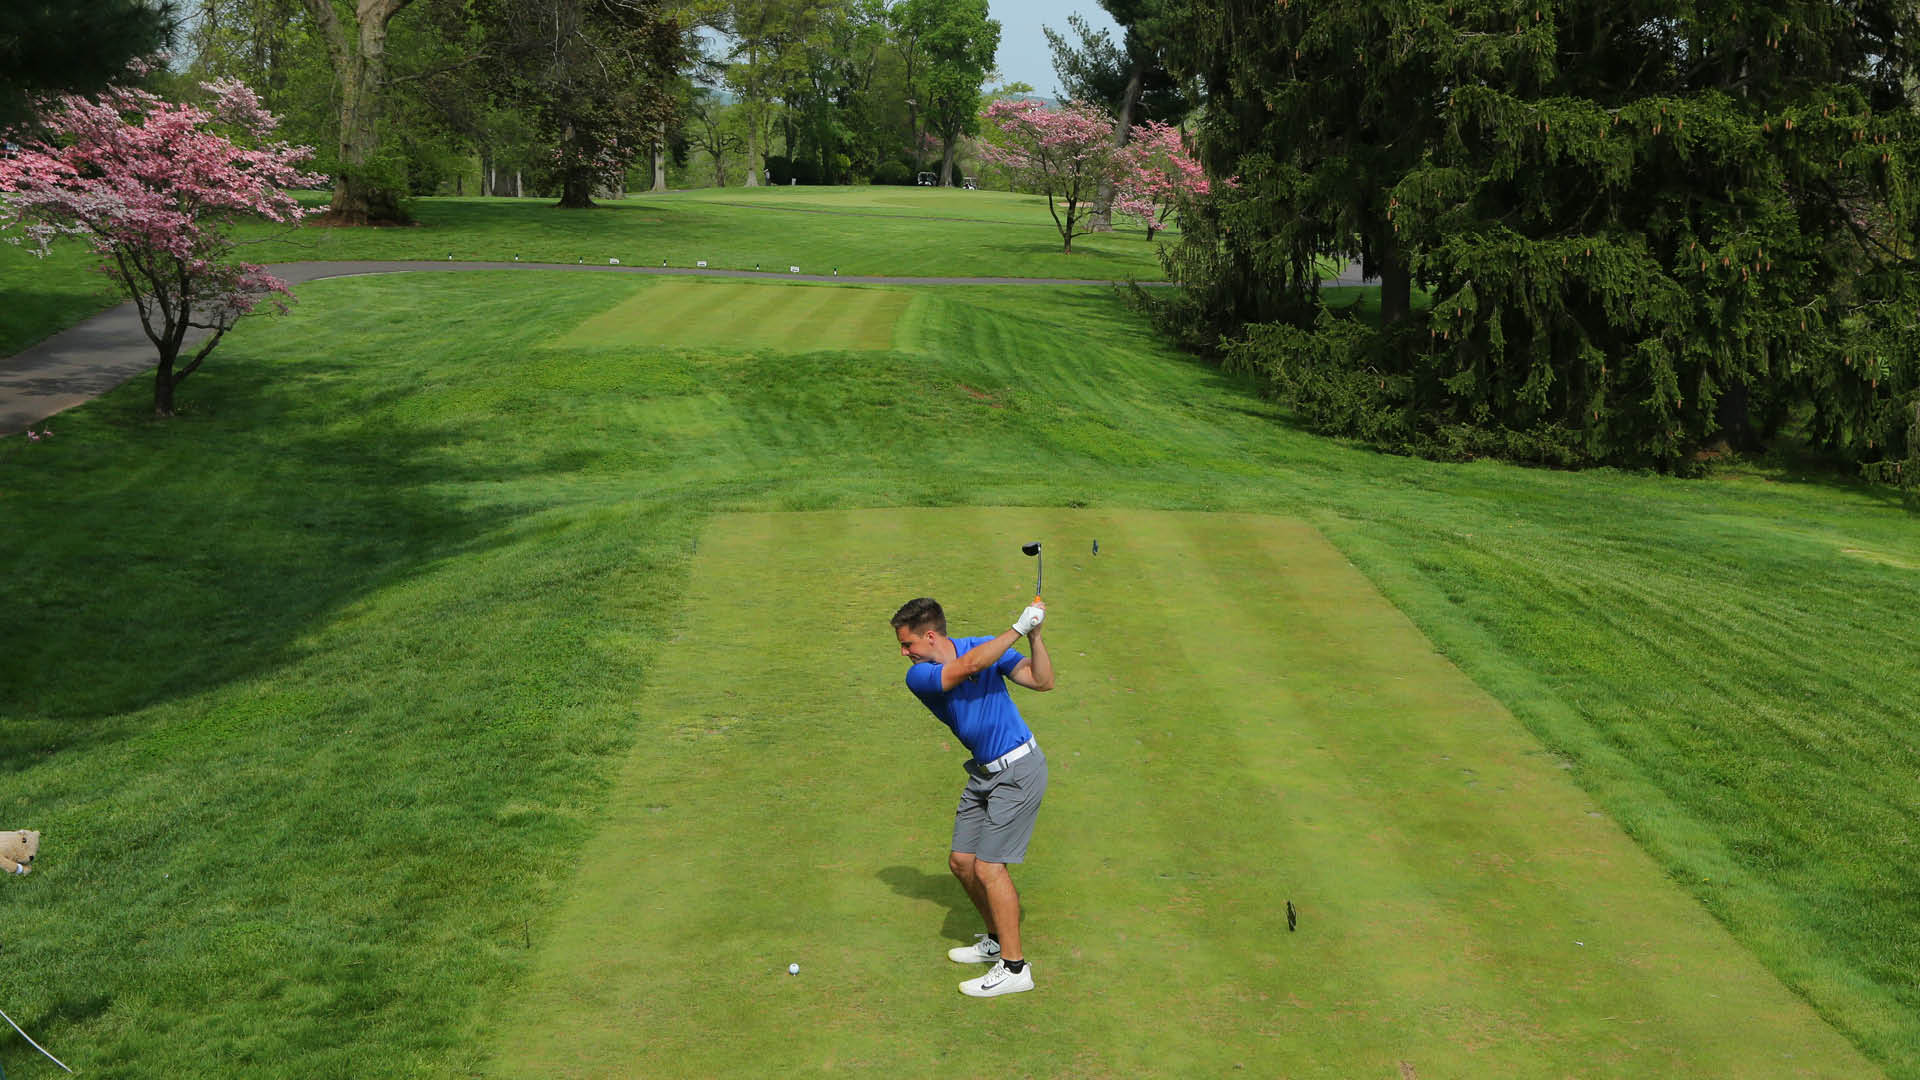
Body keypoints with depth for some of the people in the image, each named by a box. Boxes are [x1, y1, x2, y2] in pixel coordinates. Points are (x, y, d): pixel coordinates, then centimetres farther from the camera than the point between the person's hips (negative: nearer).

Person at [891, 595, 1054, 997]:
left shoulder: (984, 645, -8)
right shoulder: (919, 677, -8)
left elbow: (1042, 681, -11)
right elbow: (969, 665, -25)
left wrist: (1034, 635, -23)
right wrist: (1018, 629, -24)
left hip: (1018, 771, -5)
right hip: (984, 772, 5)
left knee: (988, 867, -10)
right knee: (961, 862, 9)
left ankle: (1014, 967, -3)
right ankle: (997, 941, 32)